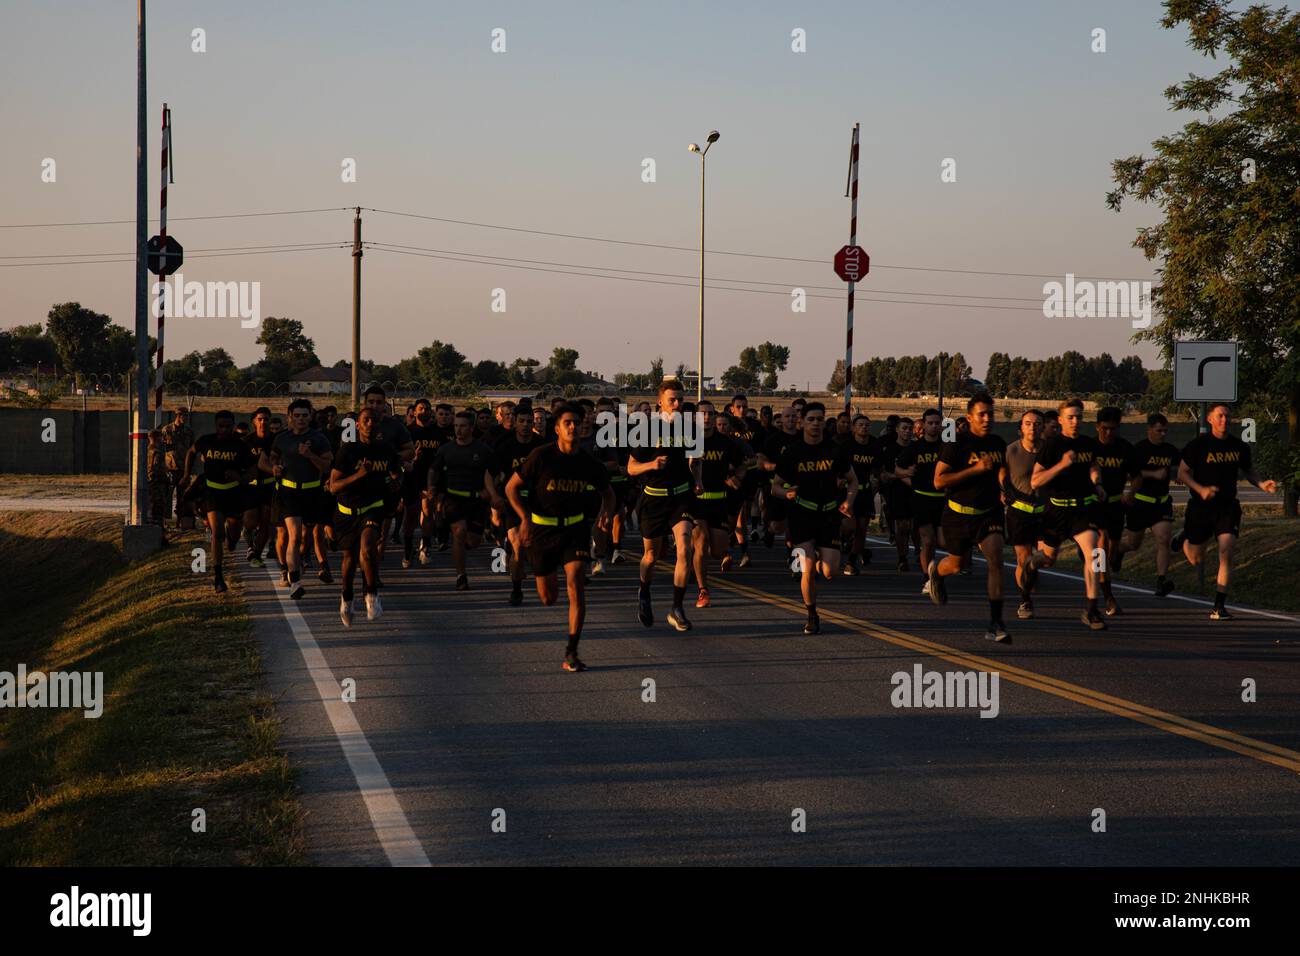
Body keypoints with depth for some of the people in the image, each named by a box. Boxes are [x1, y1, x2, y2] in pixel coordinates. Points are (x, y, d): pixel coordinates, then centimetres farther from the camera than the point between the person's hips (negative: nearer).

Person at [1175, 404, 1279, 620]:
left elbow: (1248, 471, 17)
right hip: (1201, 506, -2)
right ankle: (1185, 538, 46)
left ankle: (1219, 607, -8)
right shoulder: (1198, 444, -9)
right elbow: (1182, 473, -6)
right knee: (1196, 560, 9)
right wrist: (1201, 489, -22)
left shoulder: (1240, 447, 3)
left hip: (1228, 507, 2)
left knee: (1226, 554, -14)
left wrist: (1261, 485, -4)